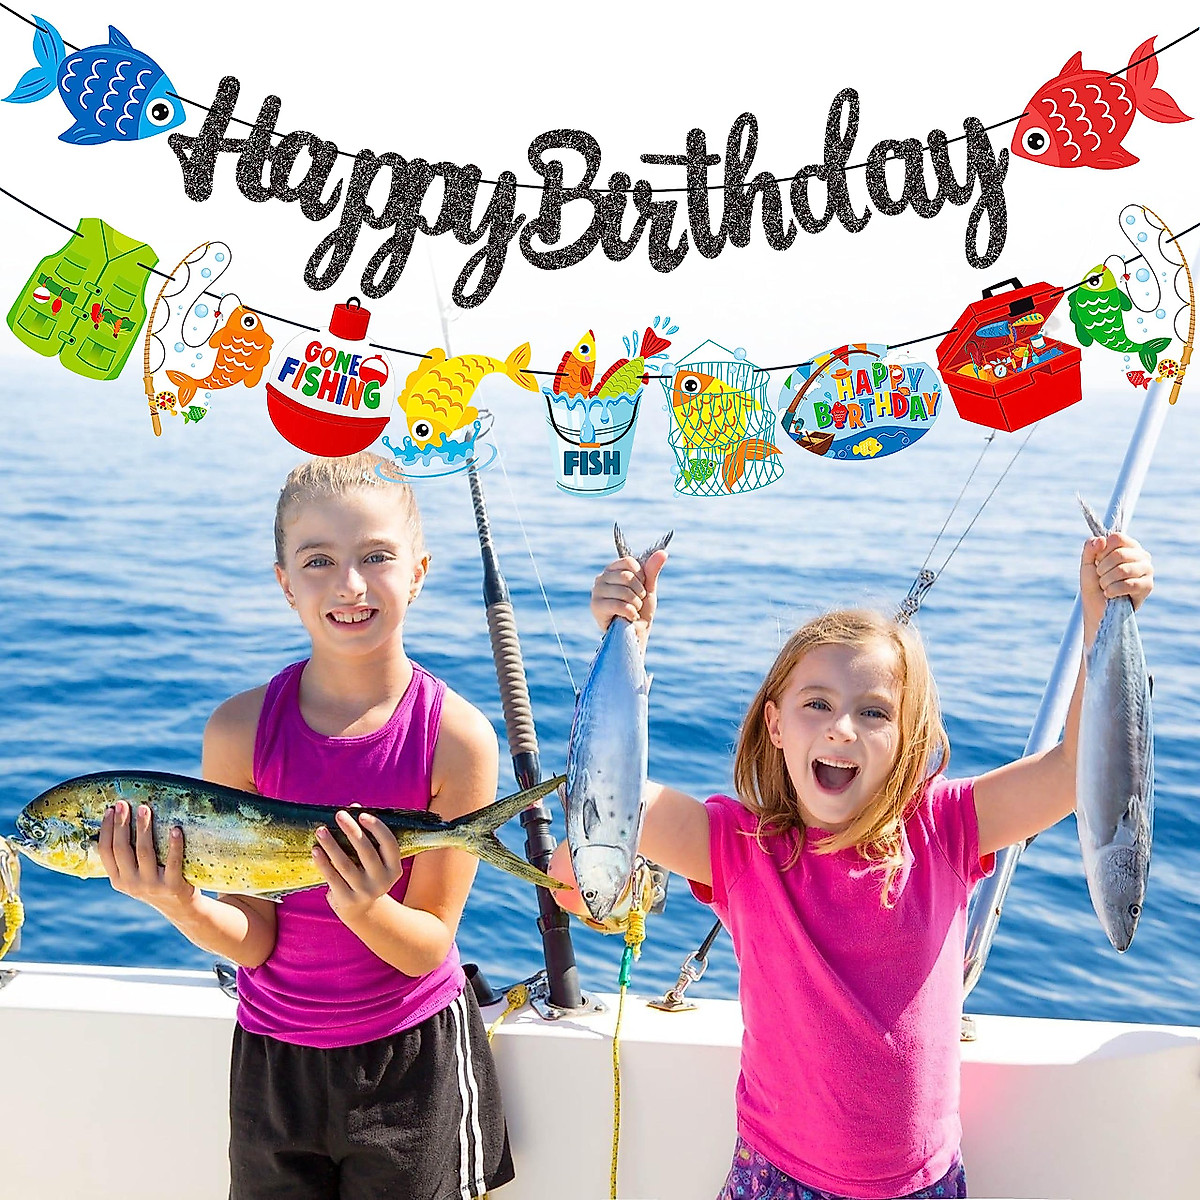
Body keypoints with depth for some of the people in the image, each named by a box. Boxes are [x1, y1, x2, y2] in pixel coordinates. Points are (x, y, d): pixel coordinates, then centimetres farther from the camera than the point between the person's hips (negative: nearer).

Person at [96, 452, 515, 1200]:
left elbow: (429, 948, -15)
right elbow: (254, 941, -11)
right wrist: (182, 905, -30)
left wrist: (366, 907, -34)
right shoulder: (241, 730, -14)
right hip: (272, 1055, 2)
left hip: (415, 1057, -1)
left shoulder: (457, 737, -20)